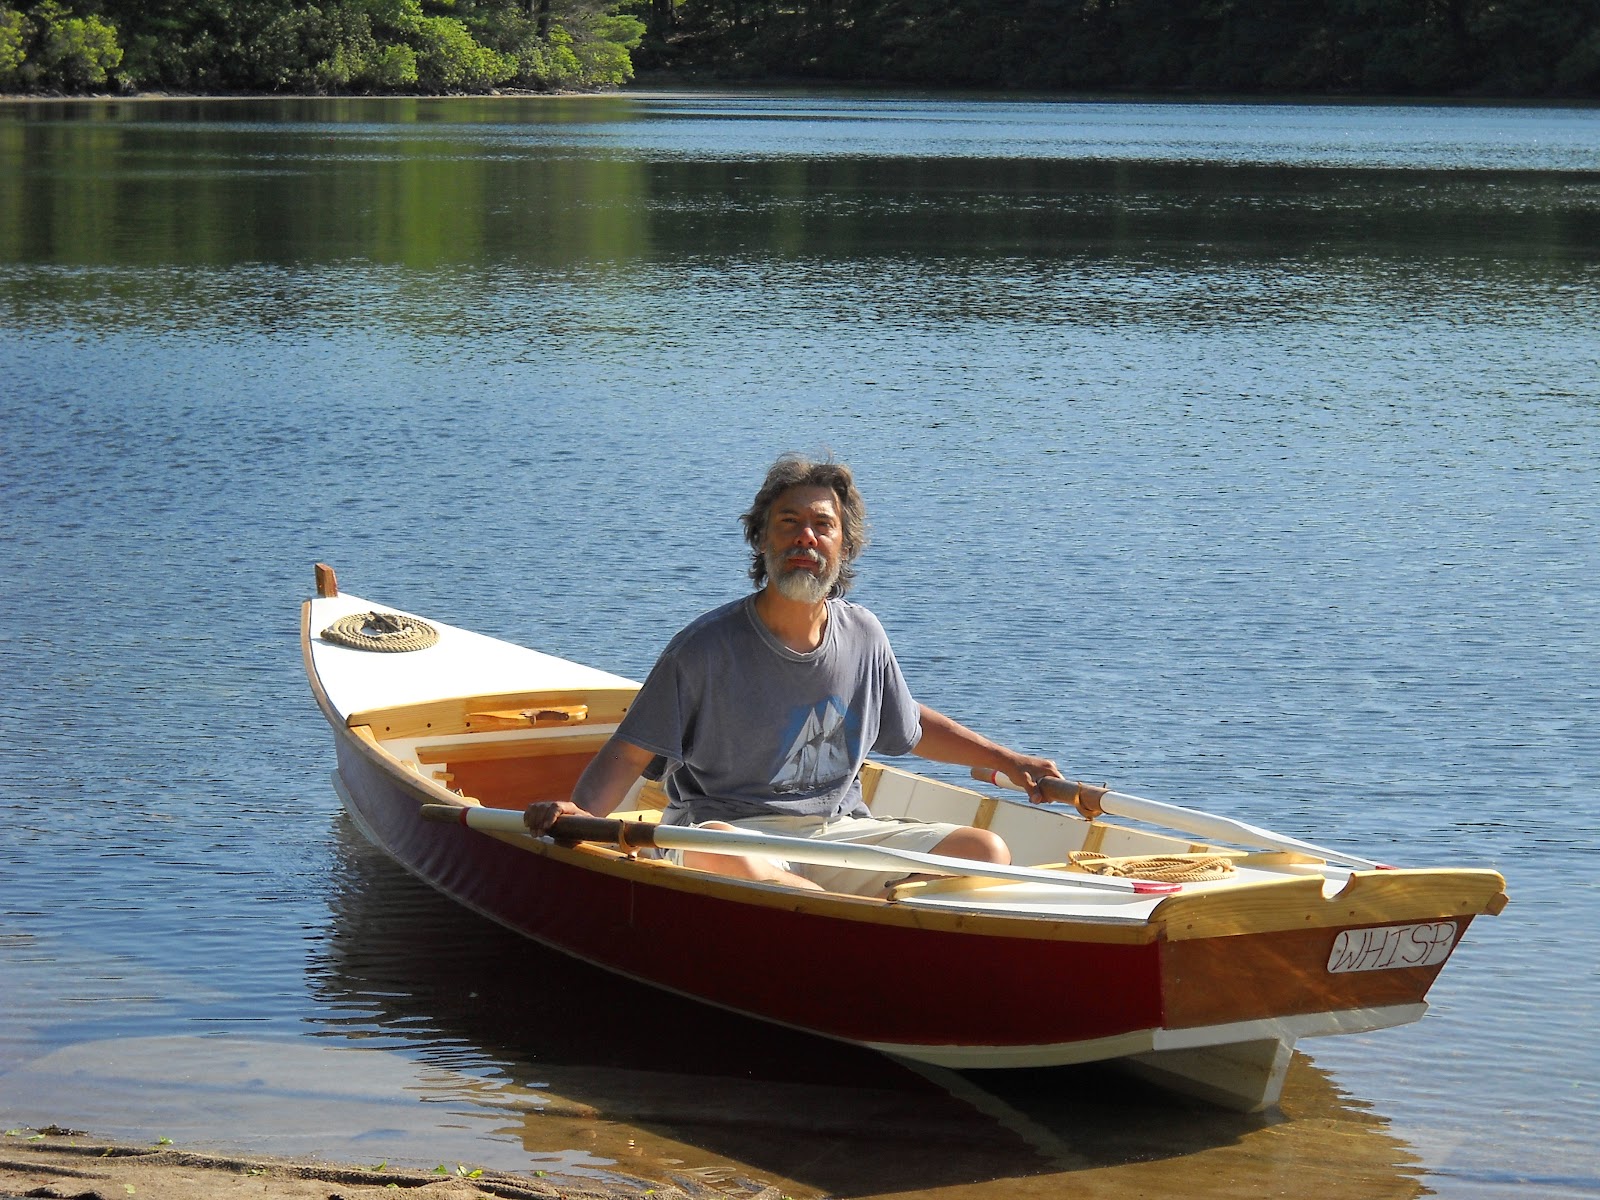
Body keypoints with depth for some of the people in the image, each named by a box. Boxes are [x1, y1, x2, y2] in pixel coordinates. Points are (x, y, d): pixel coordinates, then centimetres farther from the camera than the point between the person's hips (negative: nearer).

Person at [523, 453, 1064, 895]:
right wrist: (580, 811, -26)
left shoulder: (864, 636, 8)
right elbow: (631, 752, -8)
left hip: (839, 832, 5)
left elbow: (912, 727, 27)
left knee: (987, 852, -13)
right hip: (732, 827, -5)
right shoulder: (709, 646, -8)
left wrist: (1006, 760, 22)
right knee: (715, 855, -42)